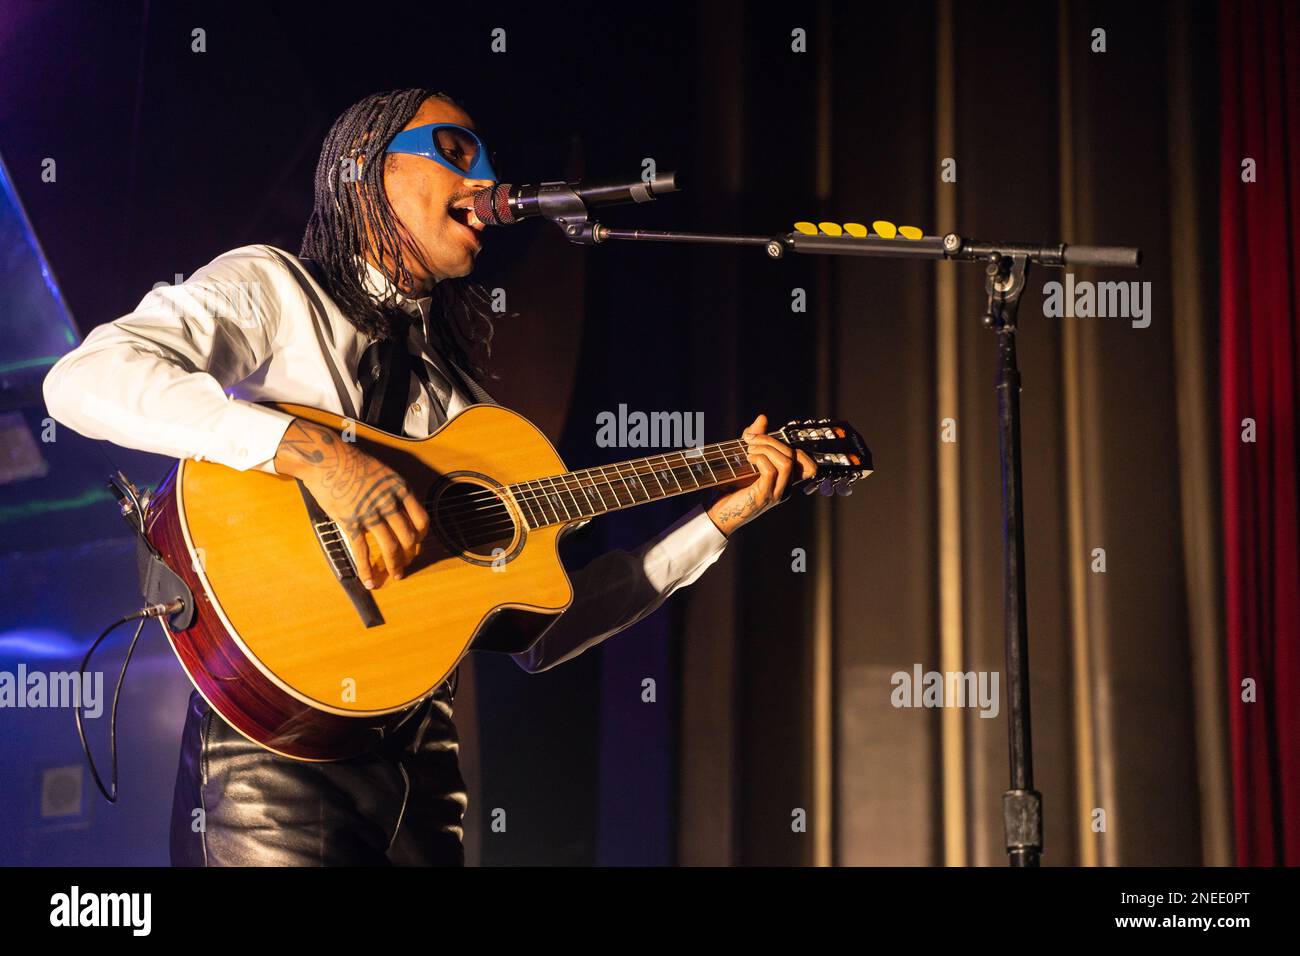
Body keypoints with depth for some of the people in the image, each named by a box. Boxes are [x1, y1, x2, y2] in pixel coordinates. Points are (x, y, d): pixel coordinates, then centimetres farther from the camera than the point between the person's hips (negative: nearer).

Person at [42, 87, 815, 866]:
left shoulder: (457, 385, 17)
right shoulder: (272, 287, 2)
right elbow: (84, 380, -17)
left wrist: (716, 522, 10)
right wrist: (307, 448, -26)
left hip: (423, 754, 6)